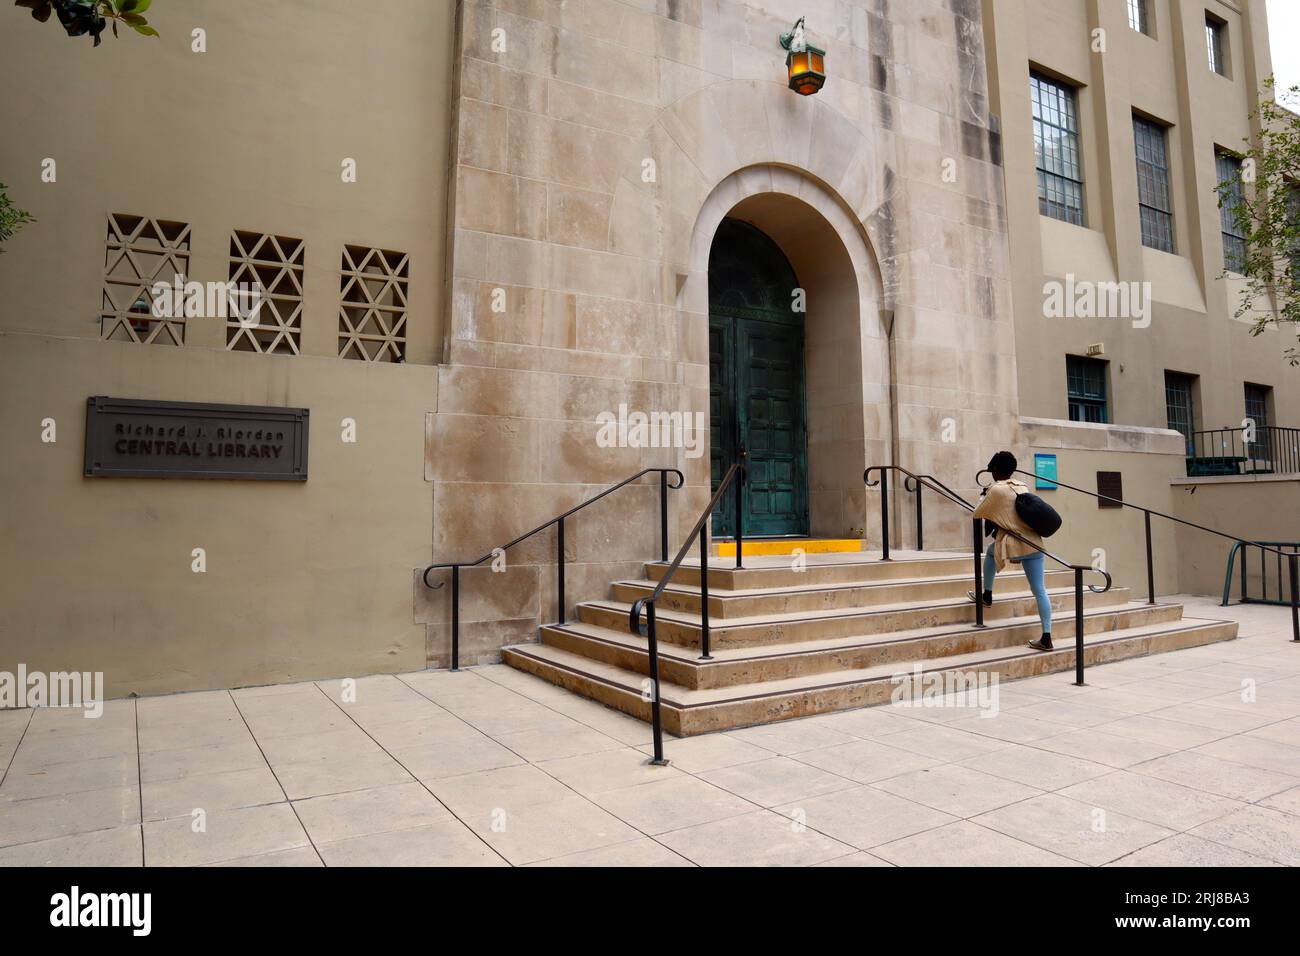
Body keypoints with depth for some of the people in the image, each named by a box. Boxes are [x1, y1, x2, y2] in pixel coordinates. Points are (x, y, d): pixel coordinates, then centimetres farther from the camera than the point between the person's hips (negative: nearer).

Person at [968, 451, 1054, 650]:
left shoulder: (996, 489, -7)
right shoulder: (1022, 486, 11)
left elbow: (977, 514, 5)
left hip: (1013, 546, -5)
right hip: (1034, 544, 5)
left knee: (991, 550, 29)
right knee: (1039, 590, 3)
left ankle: (987, 595, 33)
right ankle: (1046, 637, 1)